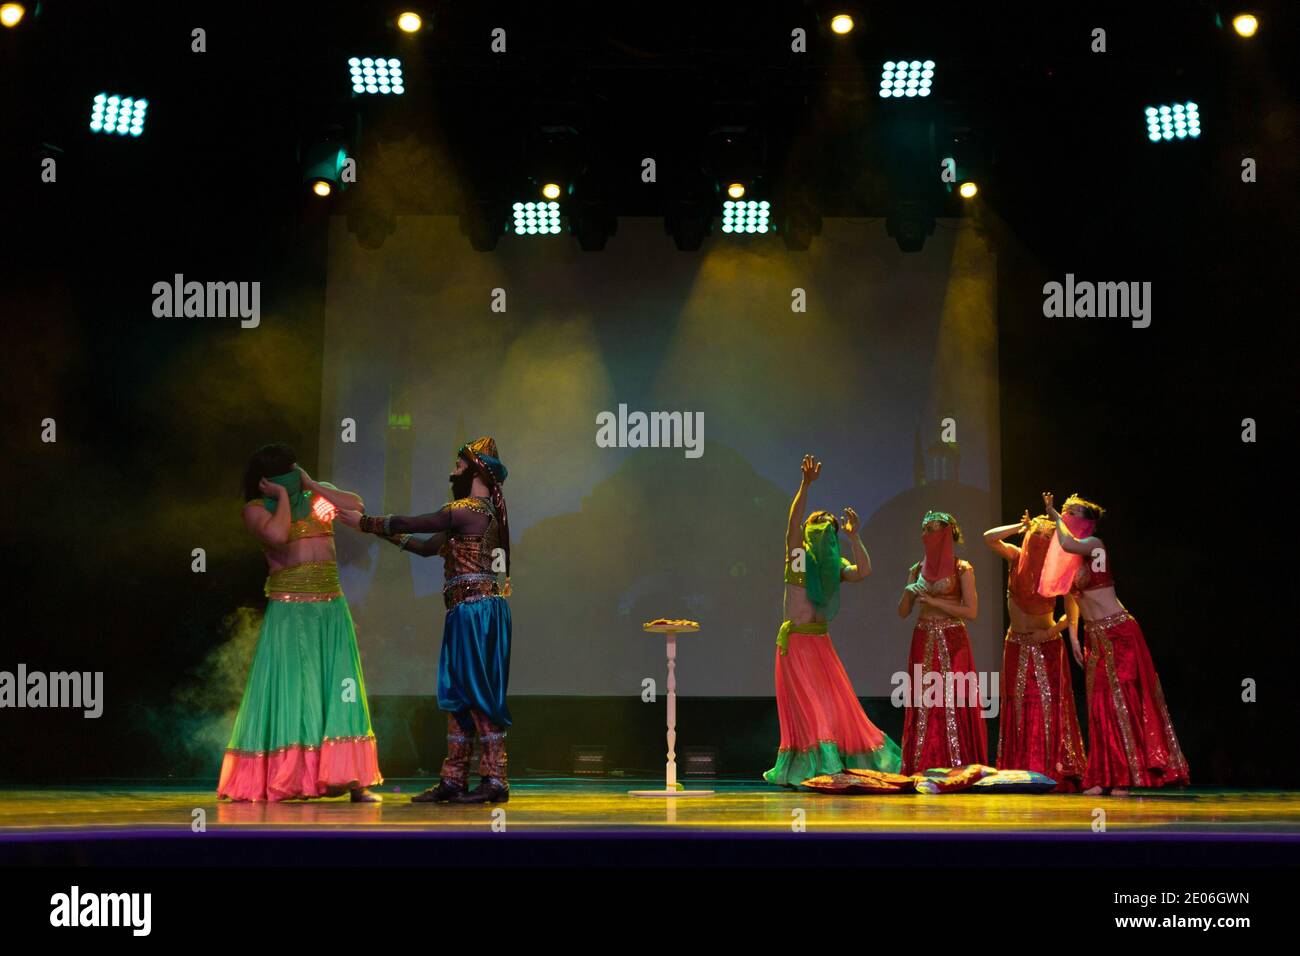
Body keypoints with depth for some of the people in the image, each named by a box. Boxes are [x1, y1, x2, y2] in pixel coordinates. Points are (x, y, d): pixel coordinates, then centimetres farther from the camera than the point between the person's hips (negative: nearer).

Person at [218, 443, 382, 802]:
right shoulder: (256, 508, -1)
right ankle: (287, 779, 2)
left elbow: (356, 504, -5)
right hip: (289, 611, -4)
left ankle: (351, 779, 1)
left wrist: (311, 484, -2)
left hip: (331, 608, 4)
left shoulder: (315, 497, 12)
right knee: (292, 691, -4)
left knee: (338, 690, 2)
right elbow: (277, 534, -22)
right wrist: (283, 496, -8)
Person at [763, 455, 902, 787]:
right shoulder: (797, 553, 1)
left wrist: (854, 536, -9)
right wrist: (805, 484, -27)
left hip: (822, 642, 4)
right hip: (796, 641, -4)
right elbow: (793, 519, -16)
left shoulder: (835, 564, 10)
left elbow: (863, 572, -8)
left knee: (837, 705, 4)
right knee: (807, 706, -5)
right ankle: (815, 769, -2)